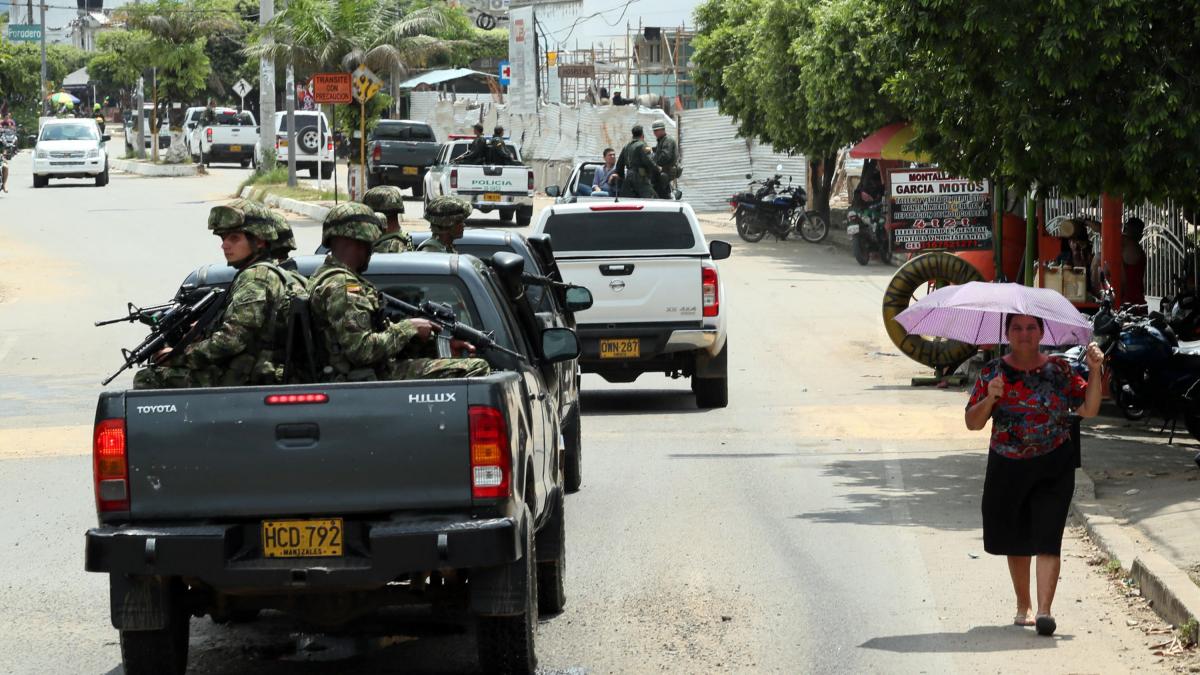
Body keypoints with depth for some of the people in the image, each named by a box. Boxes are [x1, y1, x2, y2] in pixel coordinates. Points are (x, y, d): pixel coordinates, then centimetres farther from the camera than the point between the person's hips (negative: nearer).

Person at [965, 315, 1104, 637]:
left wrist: (1094, 371, -13)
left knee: (1046, 538, -12)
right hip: (1008, 467, 2)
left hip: (1053, 468, -2)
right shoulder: (993, 372, 2)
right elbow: (973, 423, 1)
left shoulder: (1059, 370, 1)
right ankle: (1023, 606, 30)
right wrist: (989, 398, -17)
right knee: (1015, 539, 13)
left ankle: (1044, 610, -17)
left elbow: (1088, 410, -2)